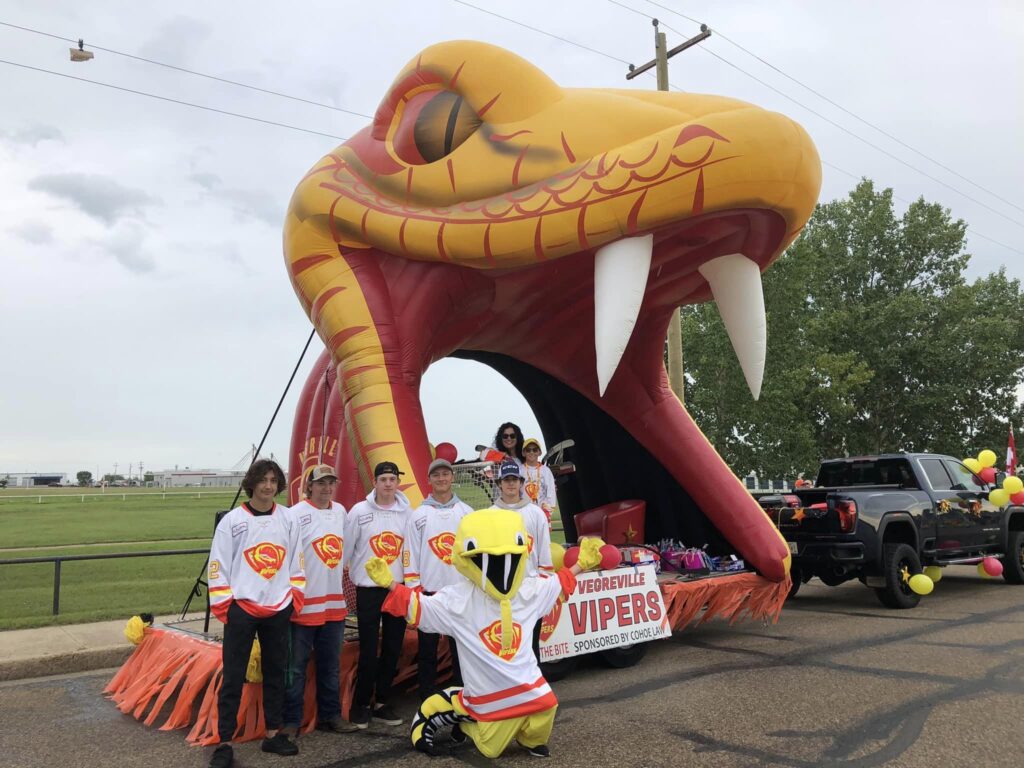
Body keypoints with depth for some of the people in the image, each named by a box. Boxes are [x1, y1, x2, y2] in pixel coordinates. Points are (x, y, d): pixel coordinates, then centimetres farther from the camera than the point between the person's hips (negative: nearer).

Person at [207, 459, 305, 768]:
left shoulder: (288, 519, 4)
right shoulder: (232, 520, -5)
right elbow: (217, 567, -4)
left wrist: (295, 598, 6)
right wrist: (223, 606, -7)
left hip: (278, 609, 3)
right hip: (241, 609, -3)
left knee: (276, 672, 13)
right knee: (233, 677, 0)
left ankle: (273, 733, 26)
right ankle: (224, 742, 11)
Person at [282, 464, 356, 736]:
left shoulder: (340, 511, 9)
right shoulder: (296, 514, -11)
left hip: (335, 602, 6)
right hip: (303, 603, -6)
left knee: (331, 665, 15)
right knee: (296, 666, 4)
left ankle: (330, 715, 27)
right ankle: (291, 721, 15)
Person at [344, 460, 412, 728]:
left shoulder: (407, 513, 0)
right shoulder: (359, 511, -5)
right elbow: (345, 549, -1)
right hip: (368, 590, -2)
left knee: (392, 649, 8)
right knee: (368, 651, 0)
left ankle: (382, 704, 22)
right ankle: (360, 705, 17)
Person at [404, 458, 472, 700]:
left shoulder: (466, 512, 5)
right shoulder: (419, 515, 1)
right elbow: (411, 555, 0)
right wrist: (413, 591, -5)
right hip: (429, 592, -1)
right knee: (427, 651, 7)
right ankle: (427, 699, 19)